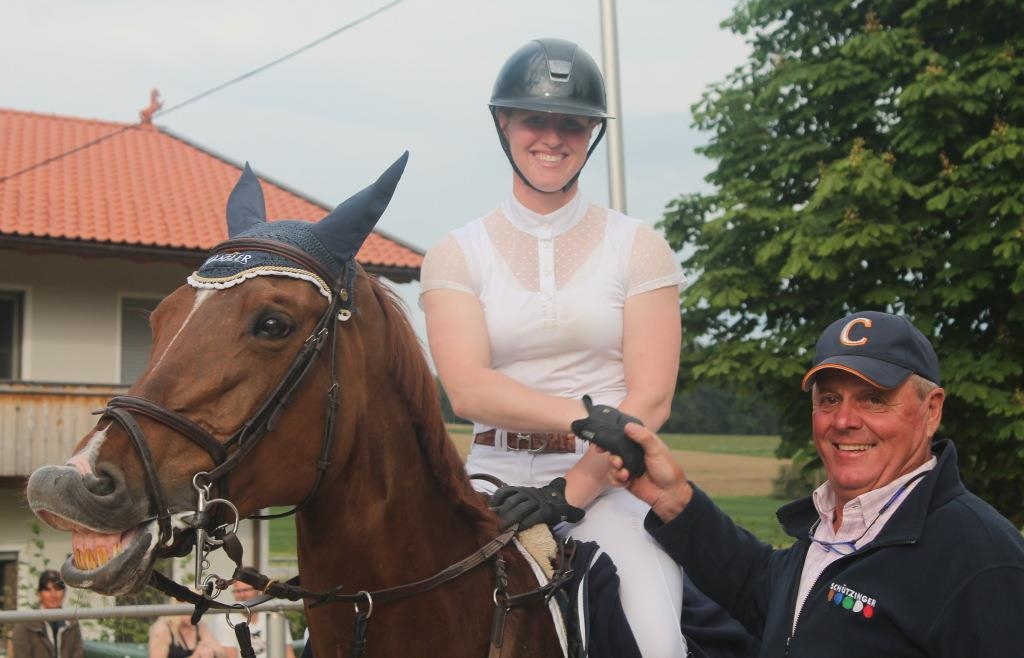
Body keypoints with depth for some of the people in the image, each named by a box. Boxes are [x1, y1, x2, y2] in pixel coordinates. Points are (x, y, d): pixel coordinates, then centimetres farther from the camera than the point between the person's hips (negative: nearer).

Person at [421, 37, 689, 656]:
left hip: (612, 477, -1)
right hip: (499, 478, 1)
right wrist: (586, 415, -21)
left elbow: (651, 398, -2)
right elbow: (468, 390, -8)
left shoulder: (638, 246, 5)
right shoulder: (457, 255, 6)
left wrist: (575, 489, -13)